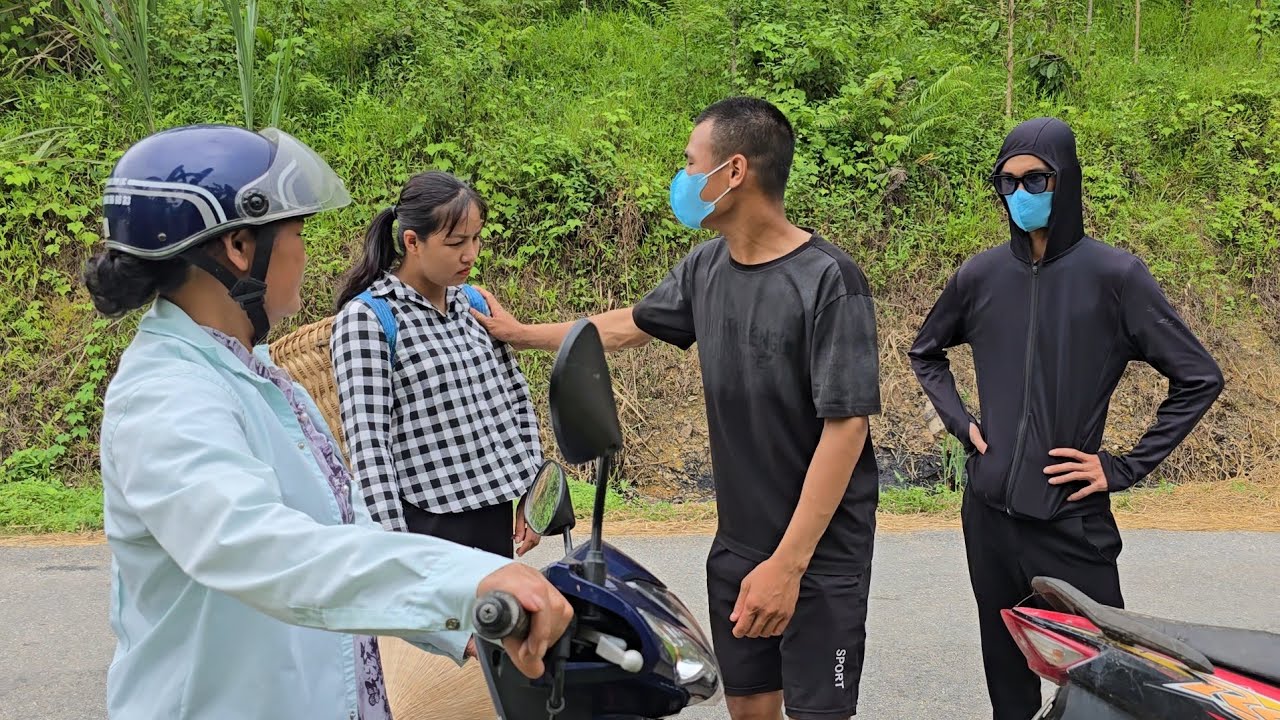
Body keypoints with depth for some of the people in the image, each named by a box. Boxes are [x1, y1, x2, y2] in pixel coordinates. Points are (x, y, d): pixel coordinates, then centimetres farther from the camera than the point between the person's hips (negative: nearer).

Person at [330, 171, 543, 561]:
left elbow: (517, 395, 15)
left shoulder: (473, 303, 9)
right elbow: (367, 441, -16)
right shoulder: (364, 319, -11)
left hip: (495, 513, 6)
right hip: (430, 525, -6)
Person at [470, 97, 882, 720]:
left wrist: (789, 563, -23)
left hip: (819, 553, -6)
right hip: (736, 544, 6)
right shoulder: (707, 266, 2)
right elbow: (628, 326, 19)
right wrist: (519, 332, 26)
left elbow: (846, 426, -21)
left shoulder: (827, 281, -18)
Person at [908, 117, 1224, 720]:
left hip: (1072, 517, -3)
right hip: (989, 512, 4)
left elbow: (1199, 379, -4)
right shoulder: (980, 275, 4)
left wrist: (1125, 468, -7)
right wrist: (960, 422, 7)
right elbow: (926, 353, 22)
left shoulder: (1112, 275, -7)